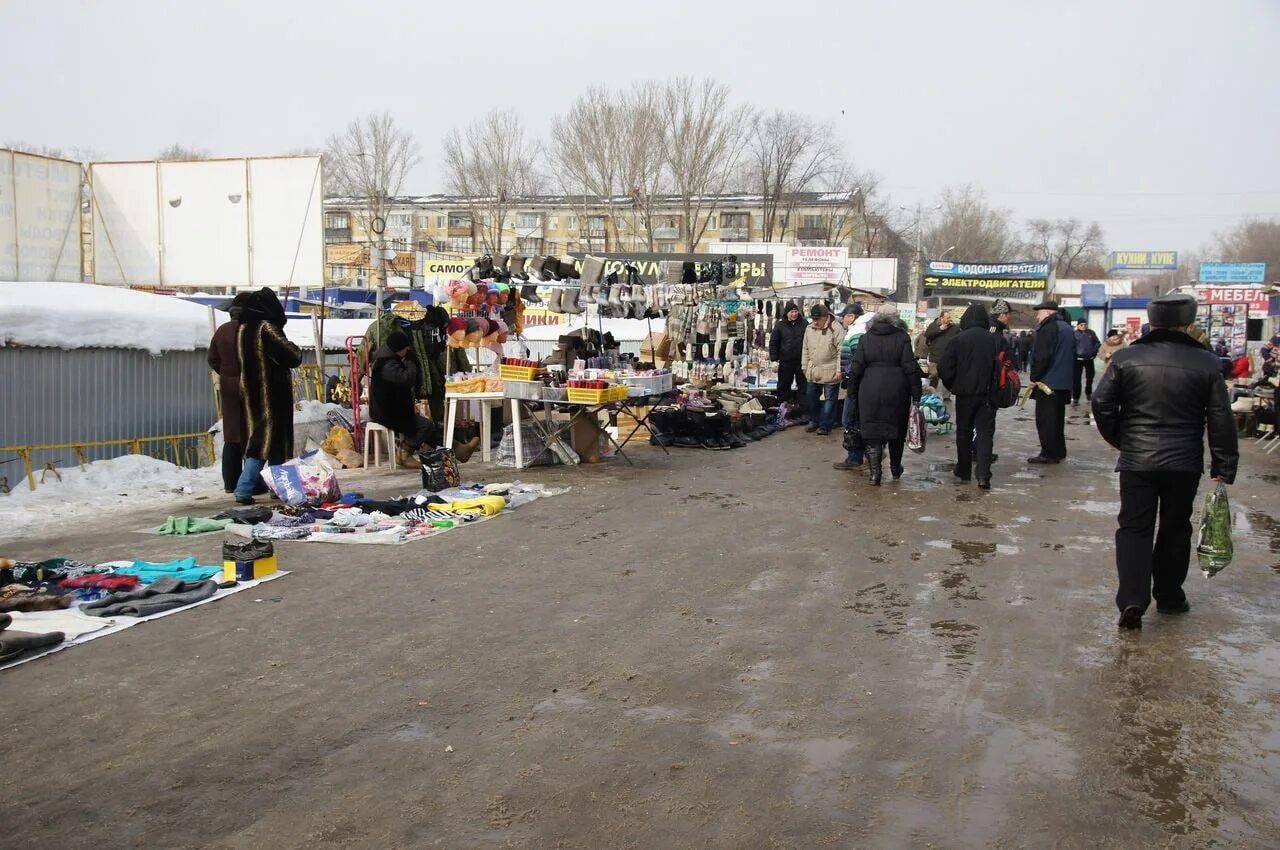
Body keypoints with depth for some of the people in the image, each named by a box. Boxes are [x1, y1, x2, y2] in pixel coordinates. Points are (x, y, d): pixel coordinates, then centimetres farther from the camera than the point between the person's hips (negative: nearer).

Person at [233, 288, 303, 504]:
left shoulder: (242, 329, 6)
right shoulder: (267, 328, -16)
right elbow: (293, 356, -15)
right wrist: (296, 351, 5)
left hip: (250, 391, 7)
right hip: (273, 392, -7)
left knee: (256, 436, 12)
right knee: (275, 437, 4)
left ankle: (245, 489, 8)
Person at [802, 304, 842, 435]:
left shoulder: (835, 329, -13)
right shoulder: (809, 329, 5)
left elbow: (841, 351, -14)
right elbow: (805, 349, 14)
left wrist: (839, 370, -17)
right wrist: (804, 367, 14)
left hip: (830, 372, -6)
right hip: (813, 371, 6)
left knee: (829, 399, 2)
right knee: (812, 397, 15)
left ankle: (826, 425, 11)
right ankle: (814, 421, 30)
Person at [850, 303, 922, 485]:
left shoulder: (866, 338, 1)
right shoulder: (902, 338, -5)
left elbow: (856, 368, 1)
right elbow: (911, 368, -7)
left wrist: (853, 391, 10)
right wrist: (916, 394, -3)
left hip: (870, 391, 0)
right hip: (896, 392, 0)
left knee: (873, 432, 4)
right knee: (896, 430, 17)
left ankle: (875, 472, -5)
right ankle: (895, 469, 31)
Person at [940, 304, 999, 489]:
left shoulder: (958, 340, -9)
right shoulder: (994, 340, -4)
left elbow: (945, 368, -9)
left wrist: (952, 385, 8)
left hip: (965, 393, -1)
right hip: (987, 394, 1)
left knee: (964, 432, 14)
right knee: (985, 432, 2)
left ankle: (964, 470, 24)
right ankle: (983, 474, -10)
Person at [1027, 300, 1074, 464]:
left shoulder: (1048, 328, -14)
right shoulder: (1067, 328, 16)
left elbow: (1041, 356, -21)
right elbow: (1073, 354, 23)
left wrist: (1034, 377, -12)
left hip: (1047, 381, -9)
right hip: (1064, 381, 9)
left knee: (1045, 419, -5)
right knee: (1058, 418, 15)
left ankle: (1049, 453, -5)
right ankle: (1059, 452, 19)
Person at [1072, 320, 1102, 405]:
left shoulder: (1091, 333, 3)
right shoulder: (1075, 334, -8)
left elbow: (1098, 343, 10)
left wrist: (1094, 352, -1)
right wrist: (1074, 354, -16)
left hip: (1089, 359, 4)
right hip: (1078, 359, -4)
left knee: (1090, 377, 17)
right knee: (1076, 379, -5)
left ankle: (1088, 393, 41)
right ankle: (1075, 398, -1)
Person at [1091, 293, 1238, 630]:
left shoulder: (1126, 358, -4)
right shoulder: (1205, 363, -4)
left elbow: (1102, 404, -3)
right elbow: (1221, 420, -2)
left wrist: (1119, 439, 12)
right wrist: (1224, 468, 4)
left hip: (1136, 460, 0)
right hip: (1184, 463, 1)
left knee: (1134, 528, 4)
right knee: (1175, 529, 16)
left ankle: (1132, 600, -10)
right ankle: (1169, 596, 27)